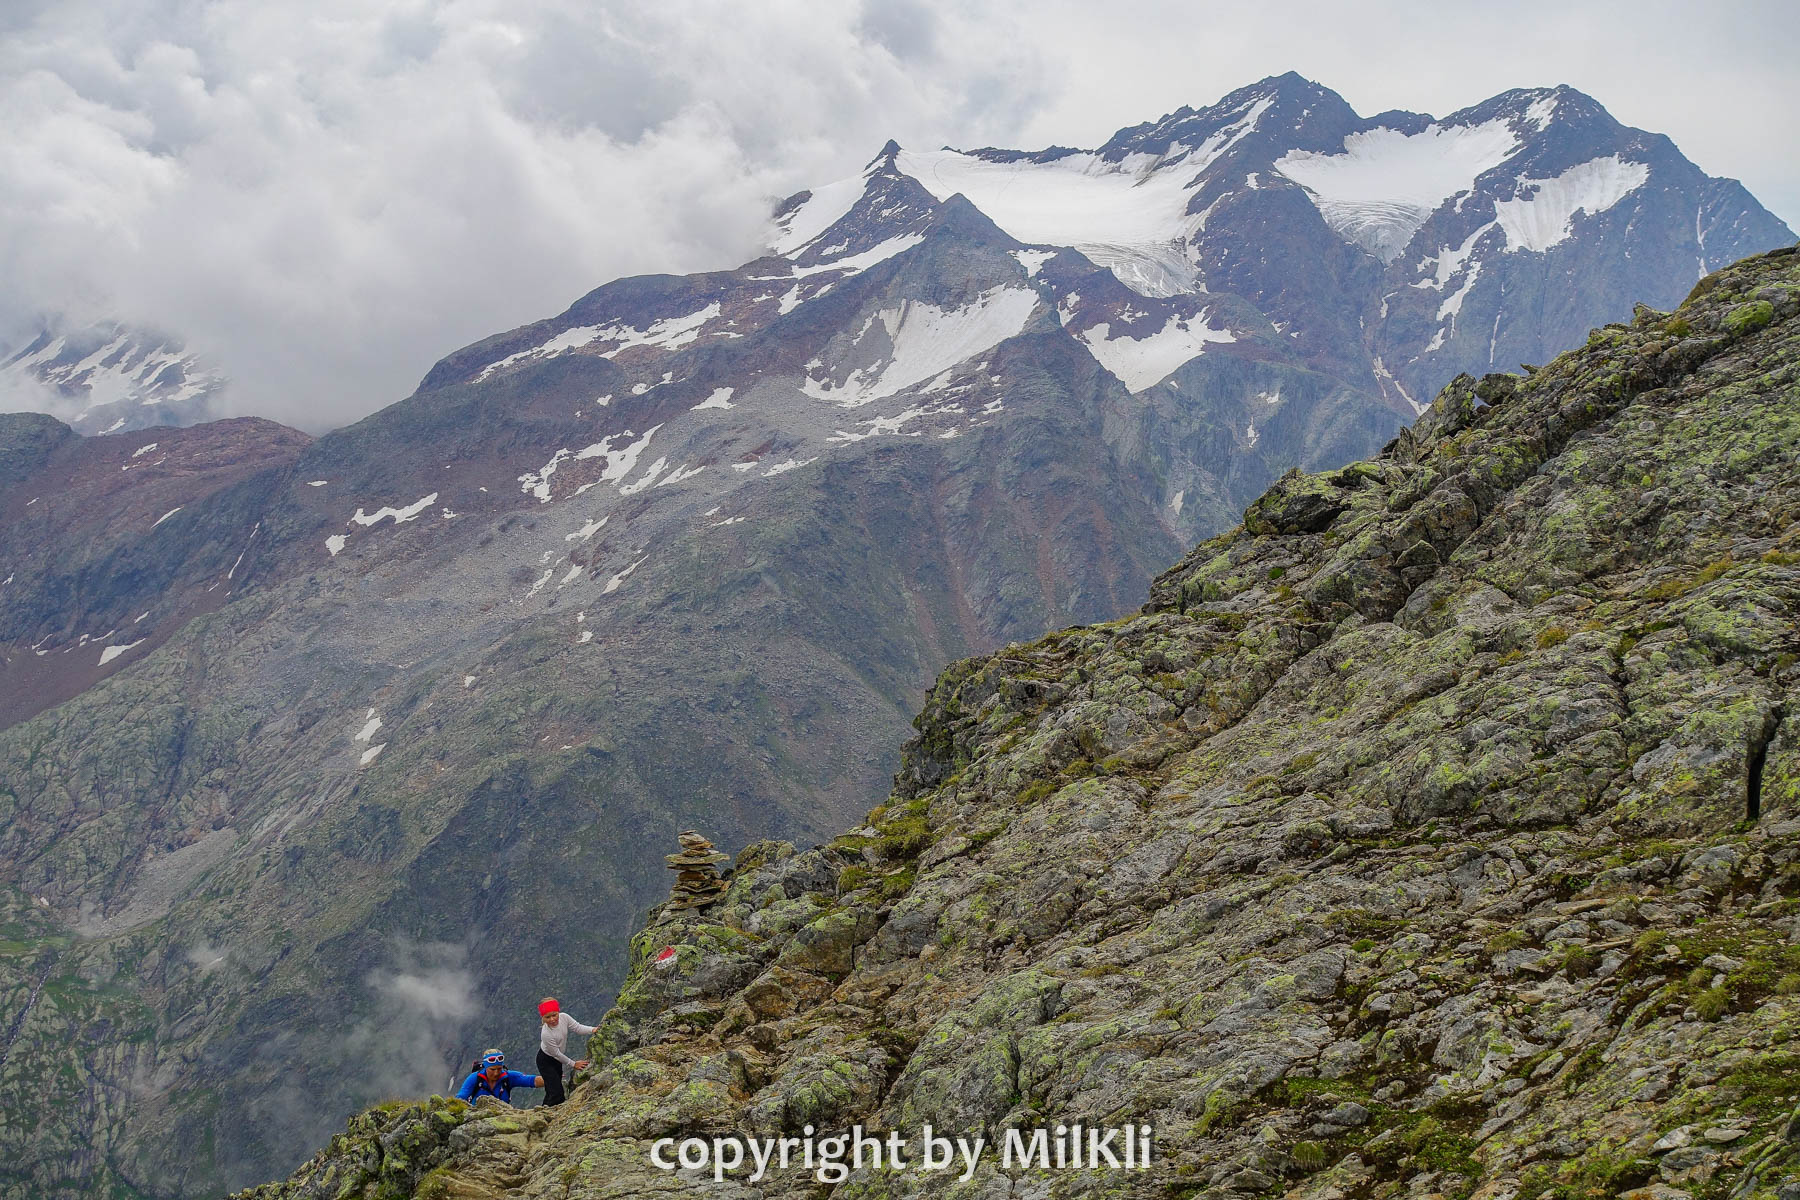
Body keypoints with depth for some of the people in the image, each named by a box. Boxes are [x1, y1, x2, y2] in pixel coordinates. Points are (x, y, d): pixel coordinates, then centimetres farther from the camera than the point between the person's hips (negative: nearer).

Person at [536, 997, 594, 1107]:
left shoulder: (564, 1017, -20)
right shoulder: (546, 1034, -34)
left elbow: (578, 1027, -10)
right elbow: (556, 1054, -23)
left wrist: (592, 1030, -29)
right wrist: (573, 1064, -14)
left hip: (557, 1060, 6)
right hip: (546, 1061, -6)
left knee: (552, 1091, 15)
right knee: (557, 1093, -12)